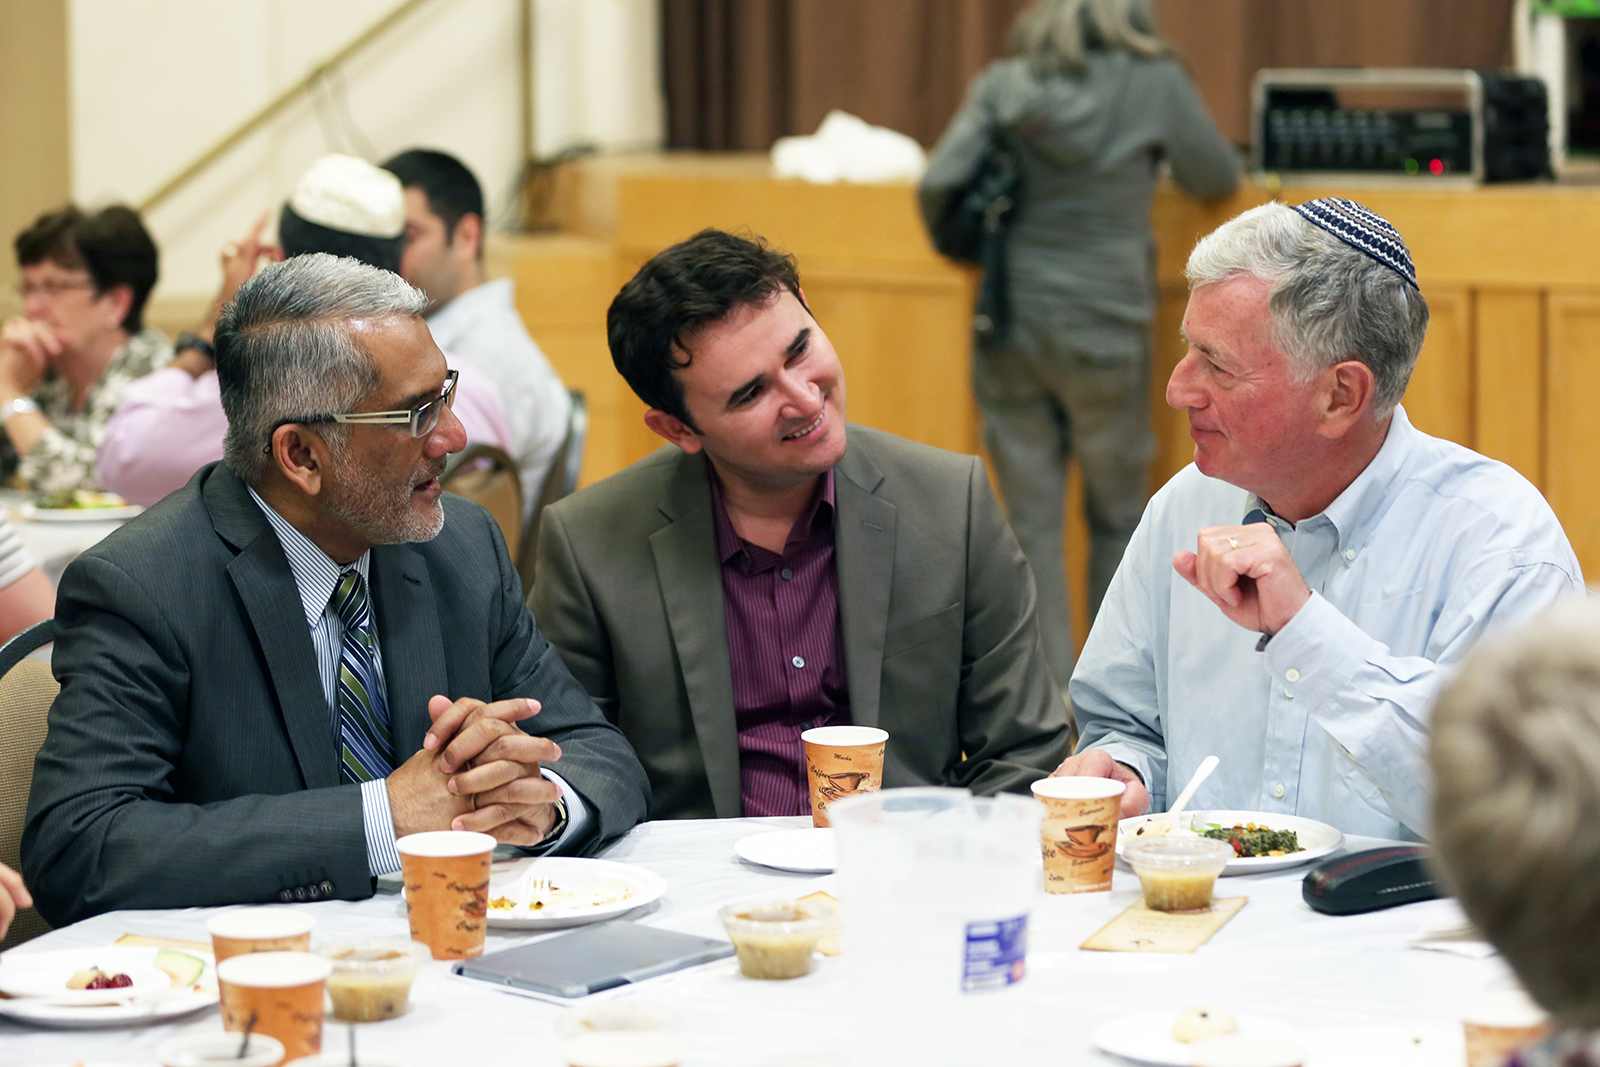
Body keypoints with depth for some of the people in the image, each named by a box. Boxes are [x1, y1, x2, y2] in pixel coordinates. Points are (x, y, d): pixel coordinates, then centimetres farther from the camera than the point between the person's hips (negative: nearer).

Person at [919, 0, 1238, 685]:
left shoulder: (1002, 86, -1)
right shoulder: (1155, 84, -5)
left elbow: (938, 185, -8)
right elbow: (1216, 180, 7)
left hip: (1010, 326, 2)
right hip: (1103, 331, -1)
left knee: (1031, 520, 6)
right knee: (1117, 516, 14)